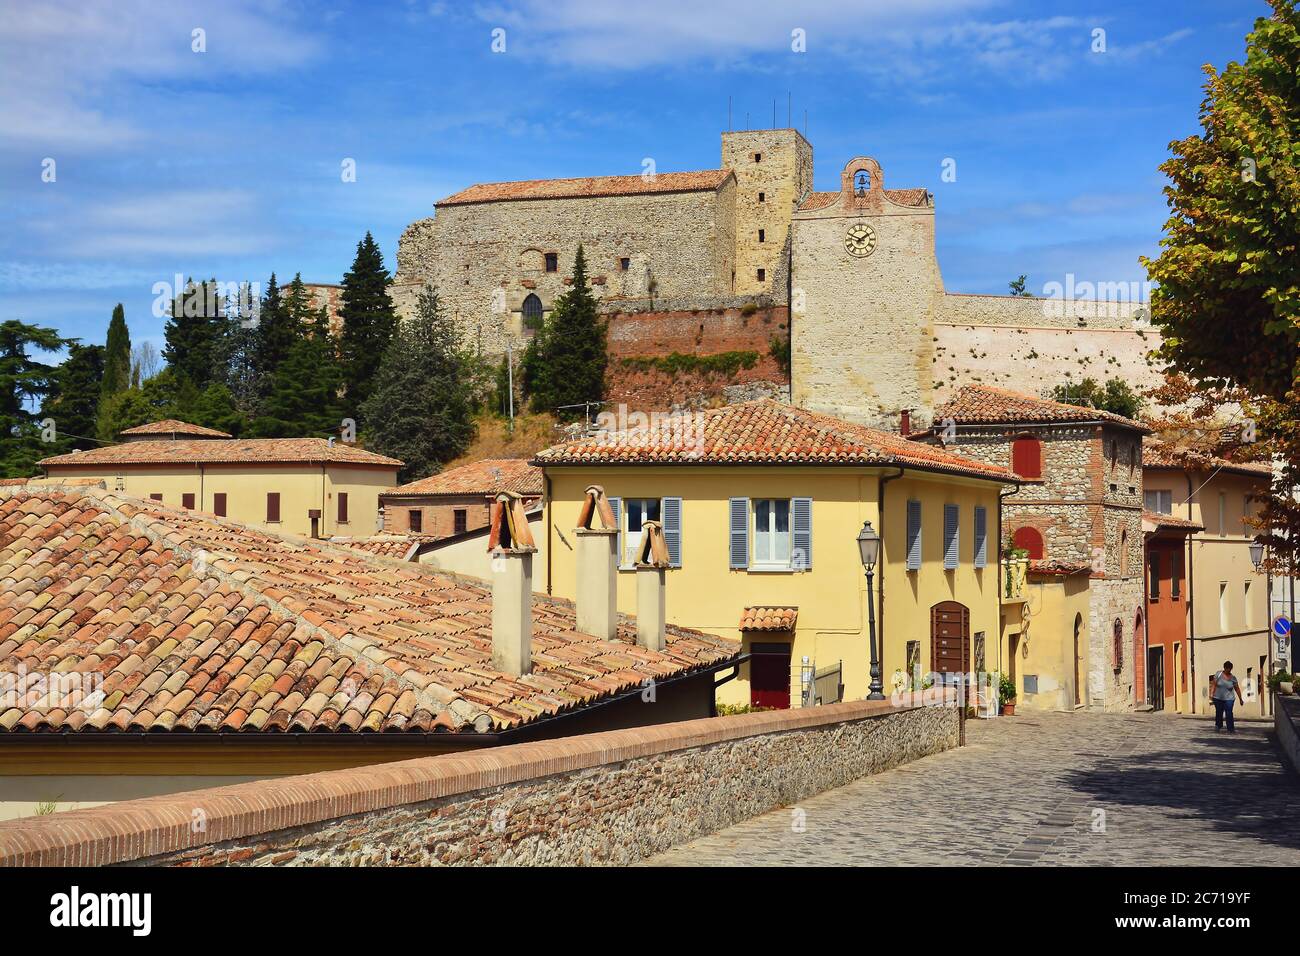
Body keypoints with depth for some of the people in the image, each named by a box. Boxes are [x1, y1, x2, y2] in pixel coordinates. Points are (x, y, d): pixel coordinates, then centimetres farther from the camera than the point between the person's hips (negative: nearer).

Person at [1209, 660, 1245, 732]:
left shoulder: (1233, 678, -1)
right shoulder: (1218, 674, -3)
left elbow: (1237, 689, 5)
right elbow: (1214, 684, -4)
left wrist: (1241, 699, 7)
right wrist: (1211, 694, -12)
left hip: (1229, 699, 0)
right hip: (1218, 698, 1)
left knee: (1229, 713, -10)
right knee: (1219, 712, 9)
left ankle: (1231, 729, -9)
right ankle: (1218, 725, 33)